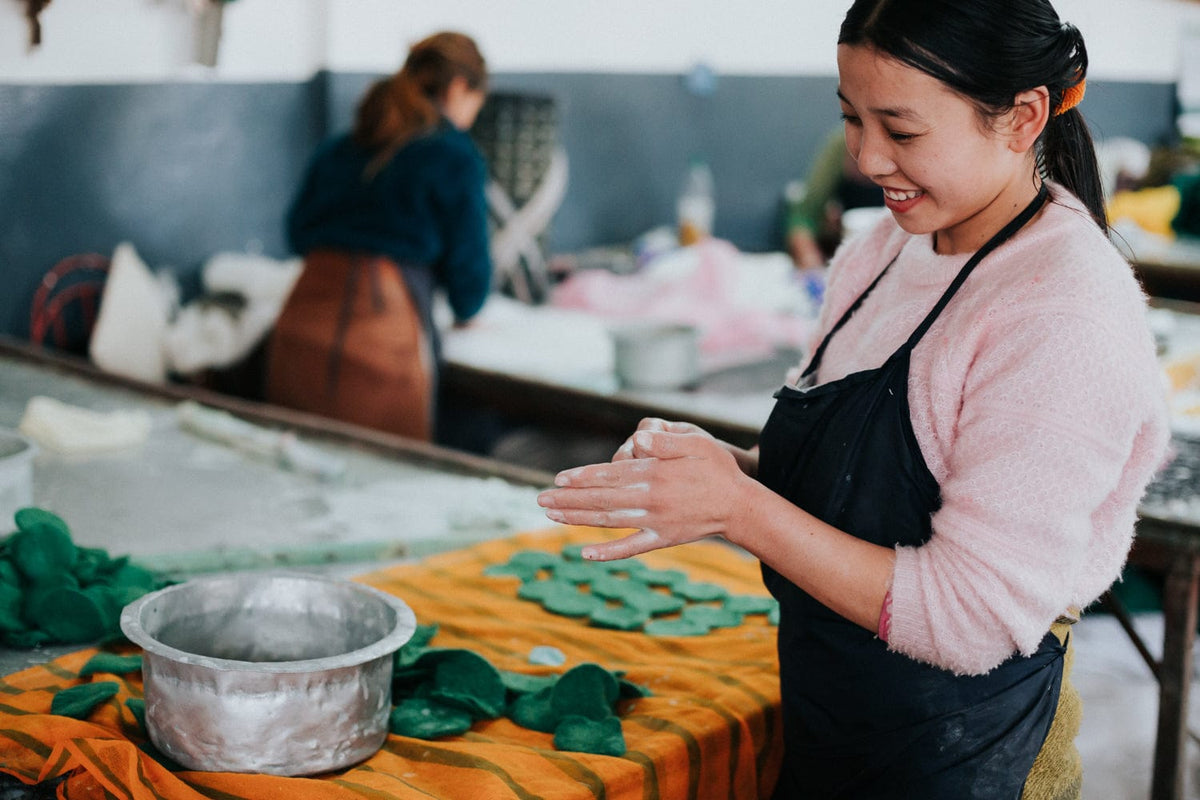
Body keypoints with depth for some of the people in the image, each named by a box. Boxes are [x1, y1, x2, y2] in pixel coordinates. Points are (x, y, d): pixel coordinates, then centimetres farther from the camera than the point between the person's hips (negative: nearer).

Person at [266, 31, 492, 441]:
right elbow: (469, 264, 2)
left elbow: (297, 230, 22)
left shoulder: (336, 148, 18)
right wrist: (465, 309, 23)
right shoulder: (456, 156, 0)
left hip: (300, 323, 6)